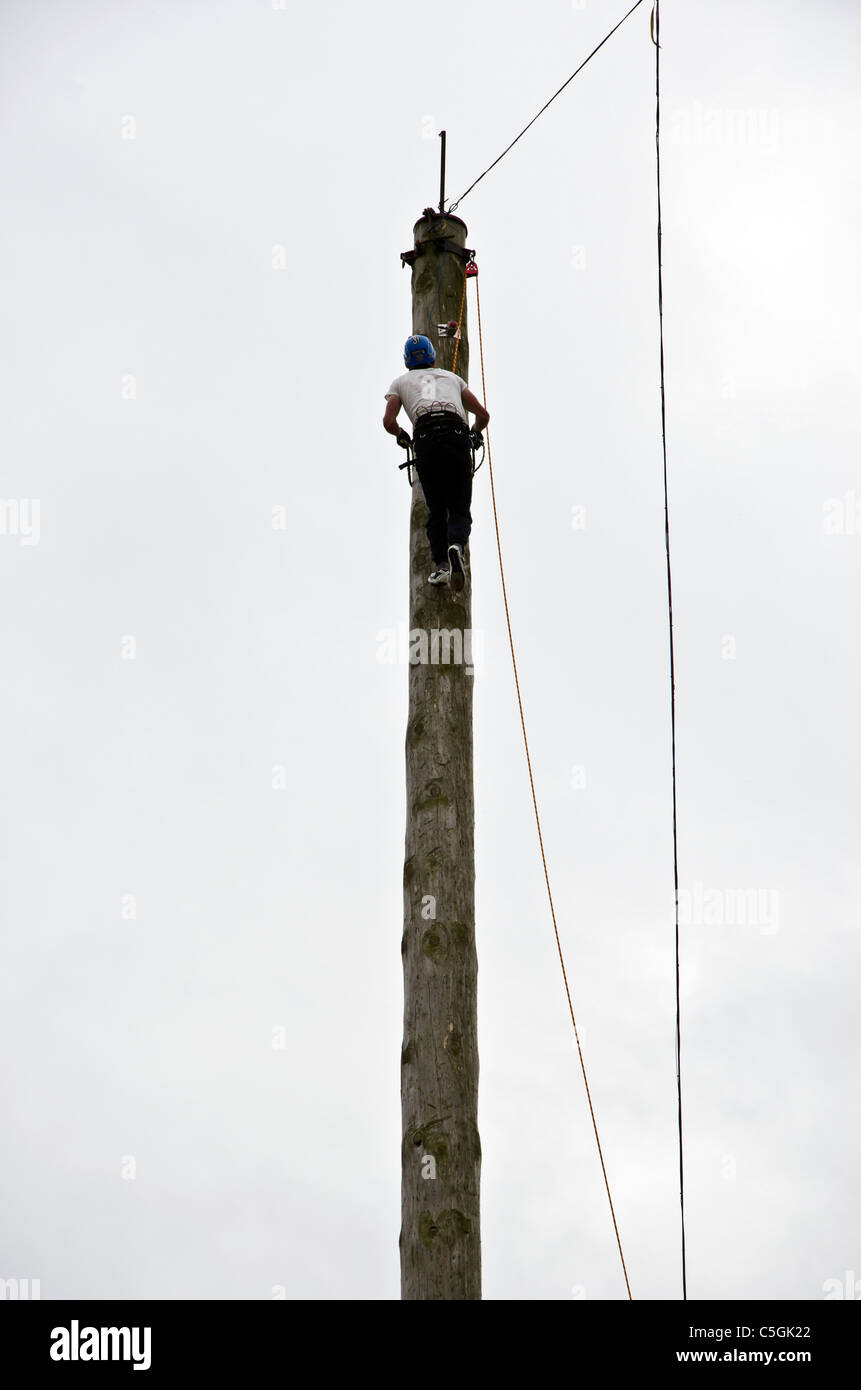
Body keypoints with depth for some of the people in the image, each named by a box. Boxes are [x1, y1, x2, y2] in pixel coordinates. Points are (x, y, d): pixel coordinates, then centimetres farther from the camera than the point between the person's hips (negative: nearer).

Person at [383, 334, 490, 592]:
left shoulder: (400, 381, 25)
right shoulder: (452, 378, 31)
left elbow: (388, 421, 9)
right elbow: (482, 414, 25)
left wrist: (401, 435, 29)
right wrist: (474, 433, 45)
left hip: (426, 440, -1)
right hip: (457, 440, 1)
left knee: (436, 510, 12)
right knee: (460, 510, 6)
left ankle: (441, 564, -4)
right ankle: (457, 546, -25)